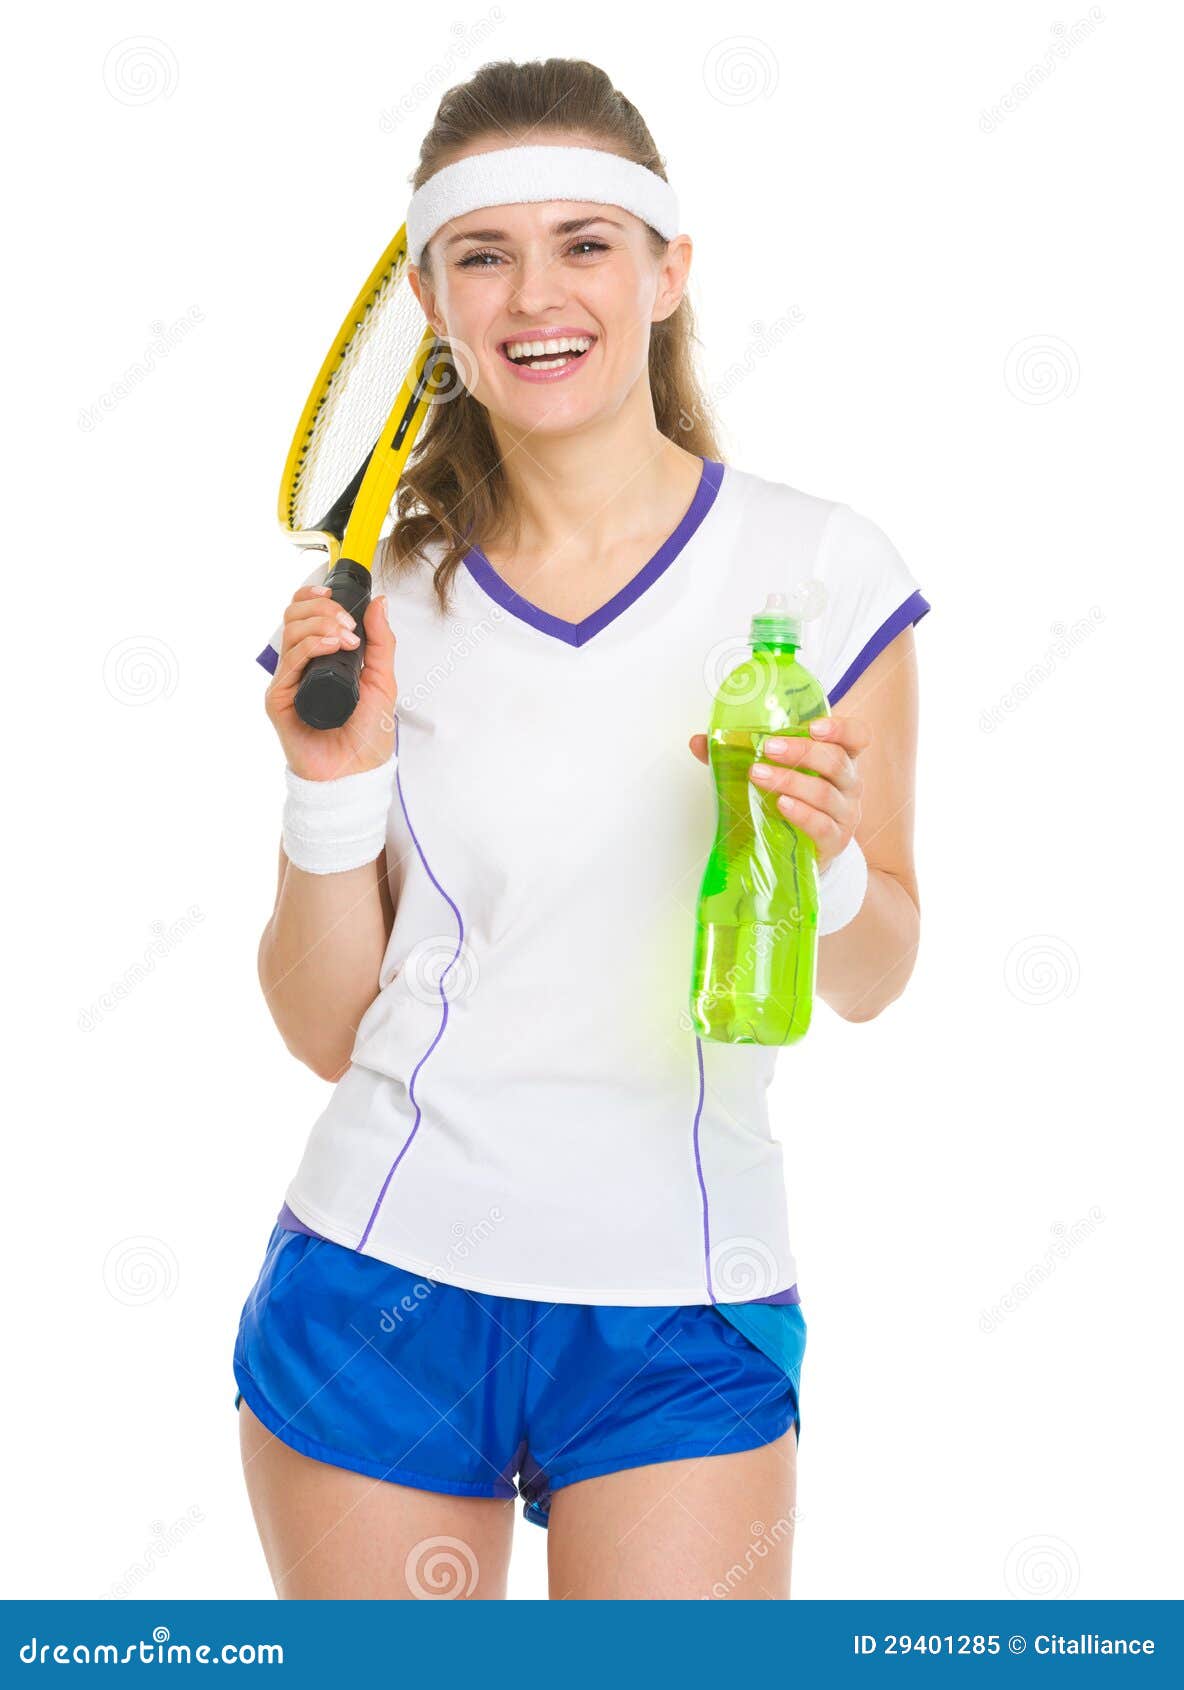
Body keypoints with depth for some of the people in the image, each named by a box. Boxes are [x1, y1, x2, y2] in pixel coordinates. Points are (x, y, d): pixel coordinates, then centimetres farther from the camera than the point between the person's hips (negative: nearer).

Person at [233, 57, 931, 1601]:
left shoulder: (820, 570, -4)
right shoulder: (377, 594, 0)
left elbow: (871, 983, 4)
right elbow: (326, 1031, 2)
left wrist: (823, 854, -16)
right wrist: (334, 787, -13)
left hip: (684, 1324, -1)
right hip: (379, 1285, 2)